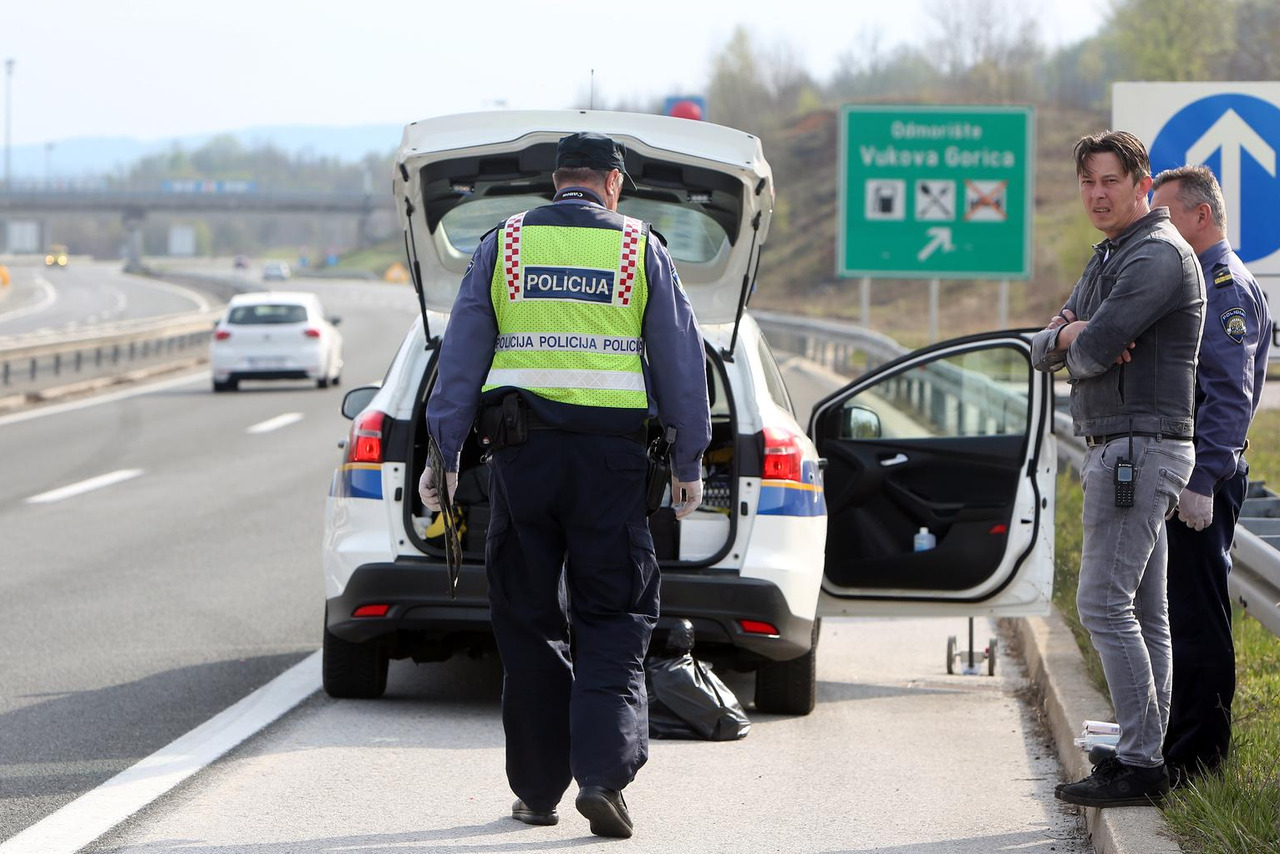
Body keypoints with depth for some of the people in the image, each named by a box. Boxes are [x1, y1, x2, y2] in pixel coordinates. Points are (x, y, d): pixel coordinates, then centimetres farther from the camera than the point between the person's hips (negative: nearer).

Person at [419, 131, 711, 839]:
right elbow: (681, 361, 4)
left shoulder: (503, 245, 7)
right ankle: (603, 771, -15)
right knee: (615, 619, 3)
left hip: (522, 453, 1)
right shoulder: (641, 249, 4)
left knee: (529, 622, 9)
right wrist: (688, 462, 10)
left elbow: (461, 355, 3)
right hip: (612, 455, -1)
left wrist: (445, 456, 5)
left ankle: (537, 789, 12)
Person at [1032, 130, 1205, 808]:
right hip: (1117, 448, 11)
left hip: (1140, 446, -11)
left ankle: (1137, 765, -13)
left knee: (1105, 604, -13)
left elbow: (1094, 350, -22)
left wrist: (1078, 343, 2)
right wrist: (1065, 334, -7)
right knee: (1142, 612, 9)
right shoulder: (1109, 258, 20)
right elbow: (1043, 351, 16)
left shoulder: (1157, 255, -13)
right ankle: (1144, 757, 11)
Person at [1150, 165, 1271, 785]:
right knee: (1183, 611, 13)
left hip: (1203, 476, -10)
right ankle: (1182, 745, 19)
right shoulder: (1195, 281, 19)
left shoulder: (1226, 286, -12)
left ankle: (1196, 756, -4)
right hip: (1189, 473, 10)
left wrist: (1201, 481, -25)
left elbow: (1231, 396, -20)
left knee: (1196, 615, -7)